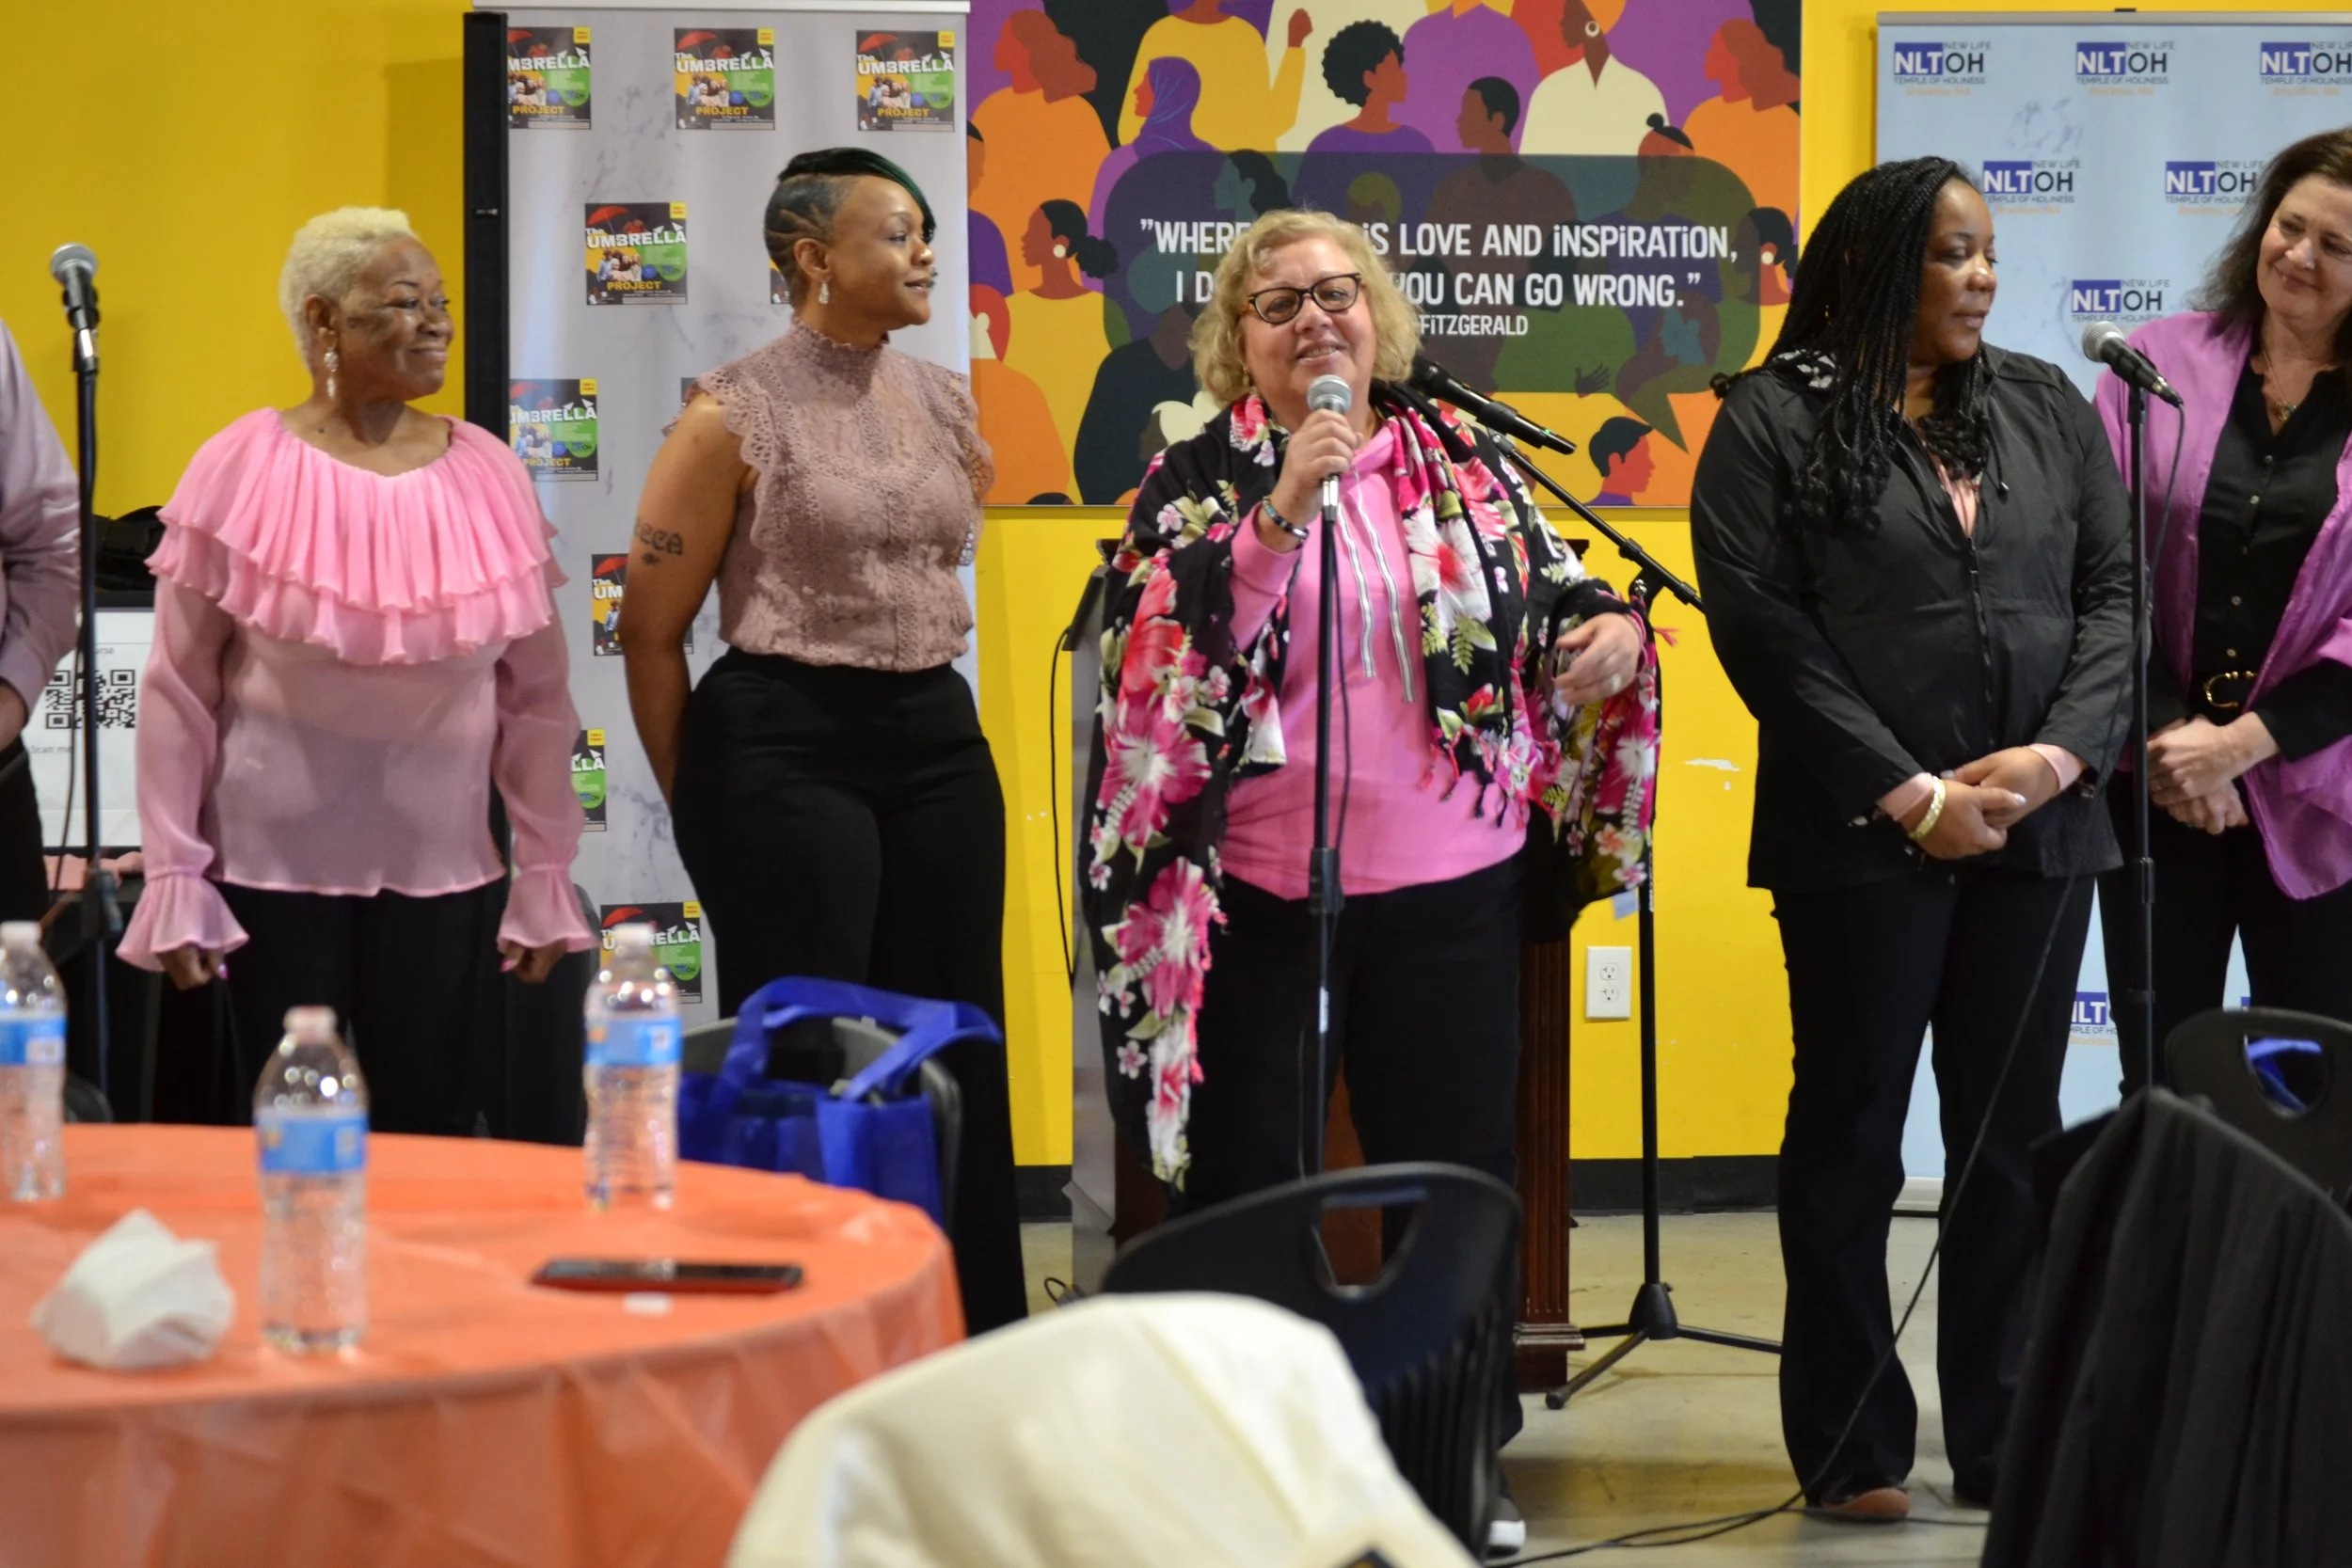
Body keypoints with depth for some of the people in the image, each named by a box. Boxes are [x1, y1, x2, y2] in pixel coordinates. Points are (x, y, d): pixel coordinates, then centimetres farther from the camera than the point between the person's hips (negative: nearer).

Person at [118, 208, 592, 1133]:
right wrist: (173, 876, -6)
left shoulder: (488, 476, 1)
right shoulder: (244, 469, -6)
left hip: (440, 871, 2)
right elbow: (179, 690, -3)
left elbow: (536, 693, 6)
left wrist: (547, 872, 6)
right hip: (276, 867, -2)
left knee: (426, 1131, 7)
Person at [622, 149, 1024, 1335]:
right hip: (786, 750, -6)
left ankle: (978, 1347, 15)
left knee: (956, 1051, 7)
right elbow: (650, 629, -4)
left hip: (938, 744, 6)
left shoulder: (943, 404, 11)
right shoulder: (736, 415, -7)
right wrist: (700, 805, 0)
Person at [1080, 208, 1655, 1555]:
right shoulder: (1198, 480, 0)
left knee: (1456, 1175, 9)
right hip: (1254, 895, -2)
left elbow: (1554, 595, 16)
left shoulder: (1463, 463, 7)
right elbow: (1165, 650, -13)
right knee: (1246, 1188, 7)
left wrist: (1610, 627, -7)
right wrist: (1281, 513, -23)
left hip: (1448, 886, 2)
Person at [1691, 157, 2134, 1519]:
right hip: (1864, 836, -4)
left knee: (2014, 1139, 7)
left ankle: (2007, 1441, 15)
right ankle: (1853, 1445, 13)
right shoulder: (1775, 420, -2)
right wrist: (1910, 796, -13)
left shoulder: (2048, 408, 11)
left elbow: (2115, 591, 7)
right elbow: (1764, 629, -8)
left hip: (2037, 831, 4)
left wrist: (2061, 753, -10)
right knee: (1853, 1133, 4)